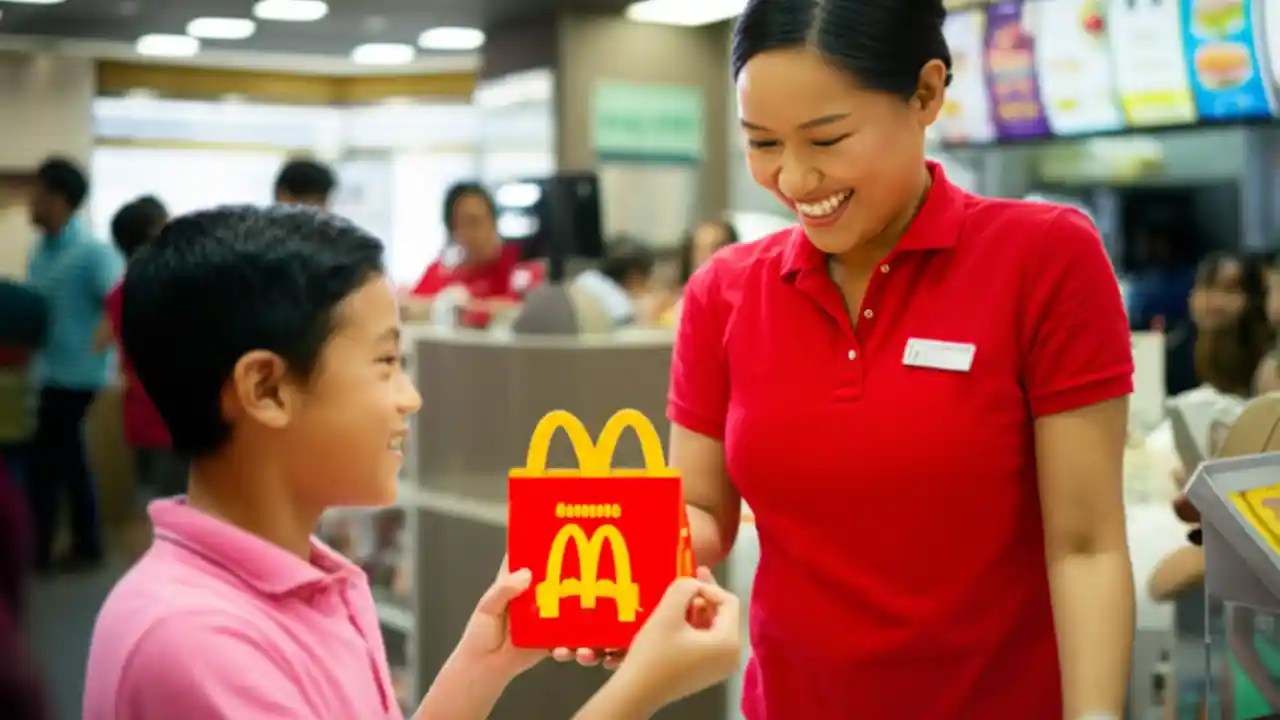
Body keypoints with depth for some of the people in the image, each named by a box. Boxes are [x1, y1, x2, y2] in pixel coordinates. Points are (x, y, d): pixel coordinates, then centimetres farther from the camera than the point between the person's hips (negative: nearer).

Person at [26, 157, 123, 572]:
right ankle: (86, 546, 23)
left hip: (75, 374, -8)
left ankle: (36, 552, 10)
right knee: (67, 460, 13)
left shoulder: (91, 253, -15)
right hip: (50, 373, 8)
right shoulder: (41, 251, 9)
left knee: (45, 460, -2)